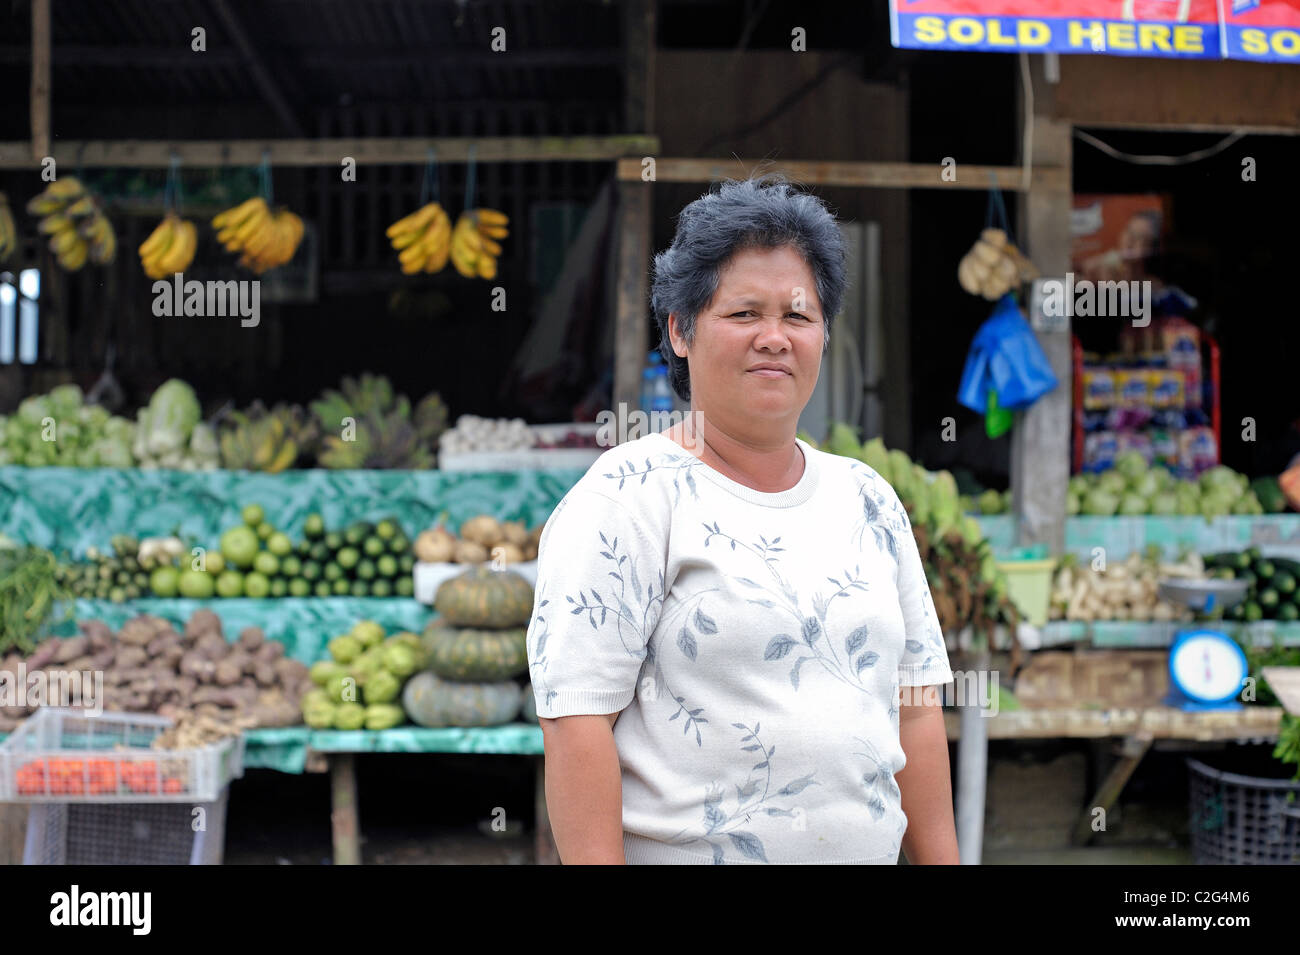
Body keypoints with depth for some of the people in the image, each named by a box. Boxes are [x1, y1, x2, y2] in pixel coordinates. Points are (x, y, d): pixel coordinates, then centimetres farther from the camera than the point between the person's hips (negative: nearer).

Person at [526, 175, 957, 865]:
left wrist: (940, 858, 6)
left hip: (868, 851, 6)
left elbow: (913, 706, 10)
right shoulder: (629, 493, -10)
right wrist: (598, 859, -22)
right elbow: (576, 714, -17)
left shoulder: (869, 499, 8)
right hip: (682, 849, -5)